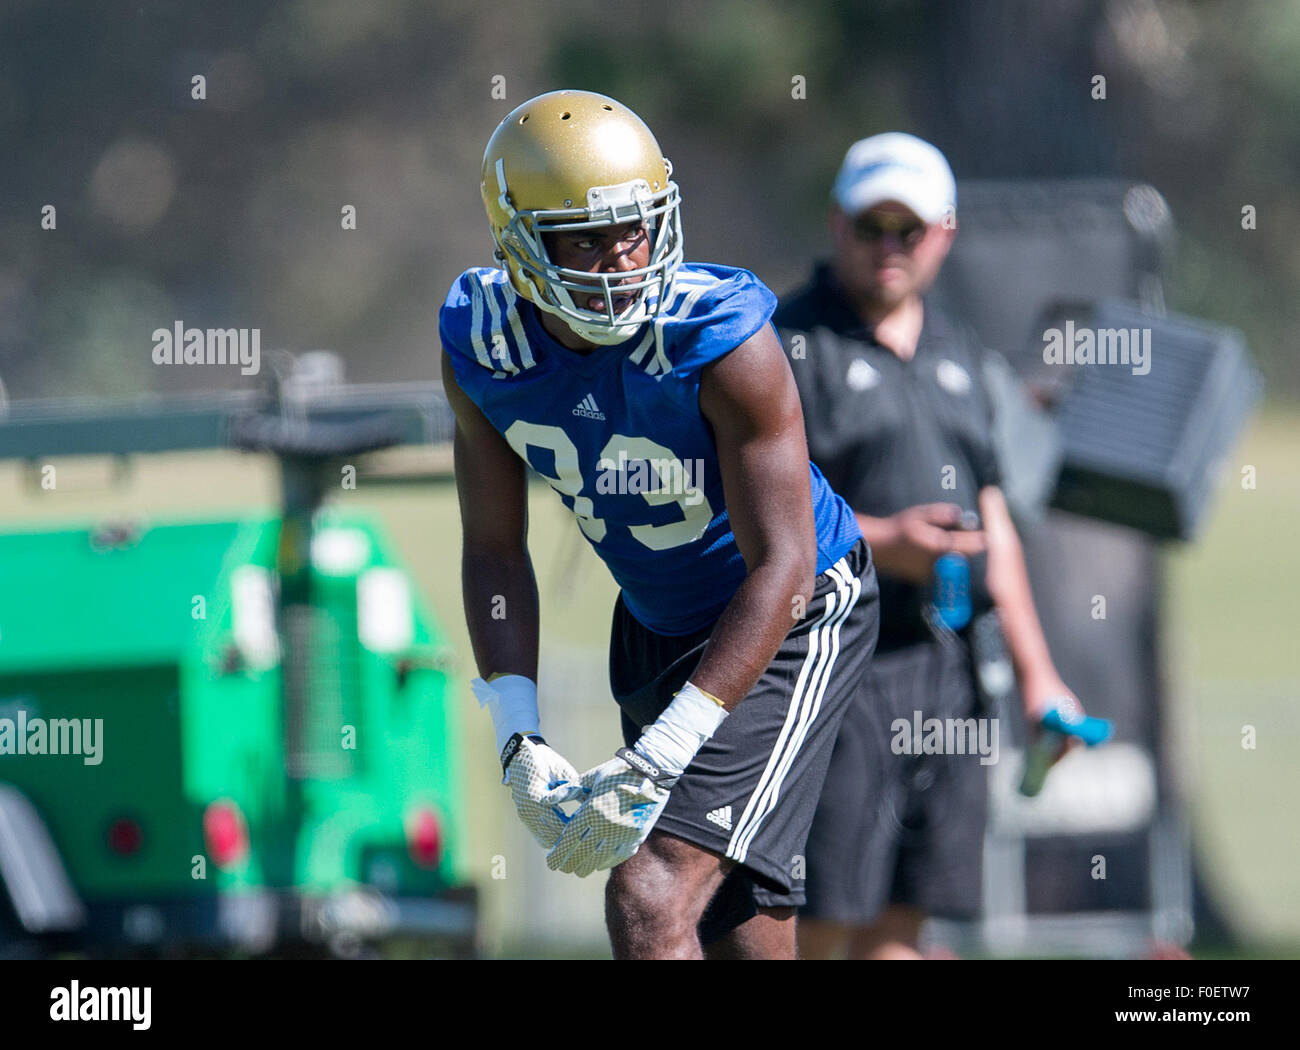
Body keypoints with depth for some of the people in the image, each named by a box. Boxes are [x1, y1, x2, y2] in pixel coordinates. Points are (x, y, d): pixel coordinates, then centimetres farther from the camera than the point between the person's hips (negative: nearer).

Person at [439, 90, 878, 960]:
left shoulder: (725, 341, -29)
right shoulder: (484, 343, -13)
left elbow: (780, 569, -28)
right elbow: (494, 552, -2)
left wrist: (653, 765, -32)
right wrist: (521, 742, -15)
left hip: (787, 624, -6)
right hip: (656, 625, 6)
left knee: (650, 906, -20)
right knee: (744, 944, 14)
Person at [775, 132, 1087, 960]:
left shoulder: (959, 354, 19)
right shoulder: (787, 343, -4)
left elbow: (990, 520, 23)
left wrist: (1035, 671, 17)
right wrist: (876, 542, -22)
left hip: (947, 670, 7)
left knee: (899, 928, 4)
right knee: (815, 925, -10)